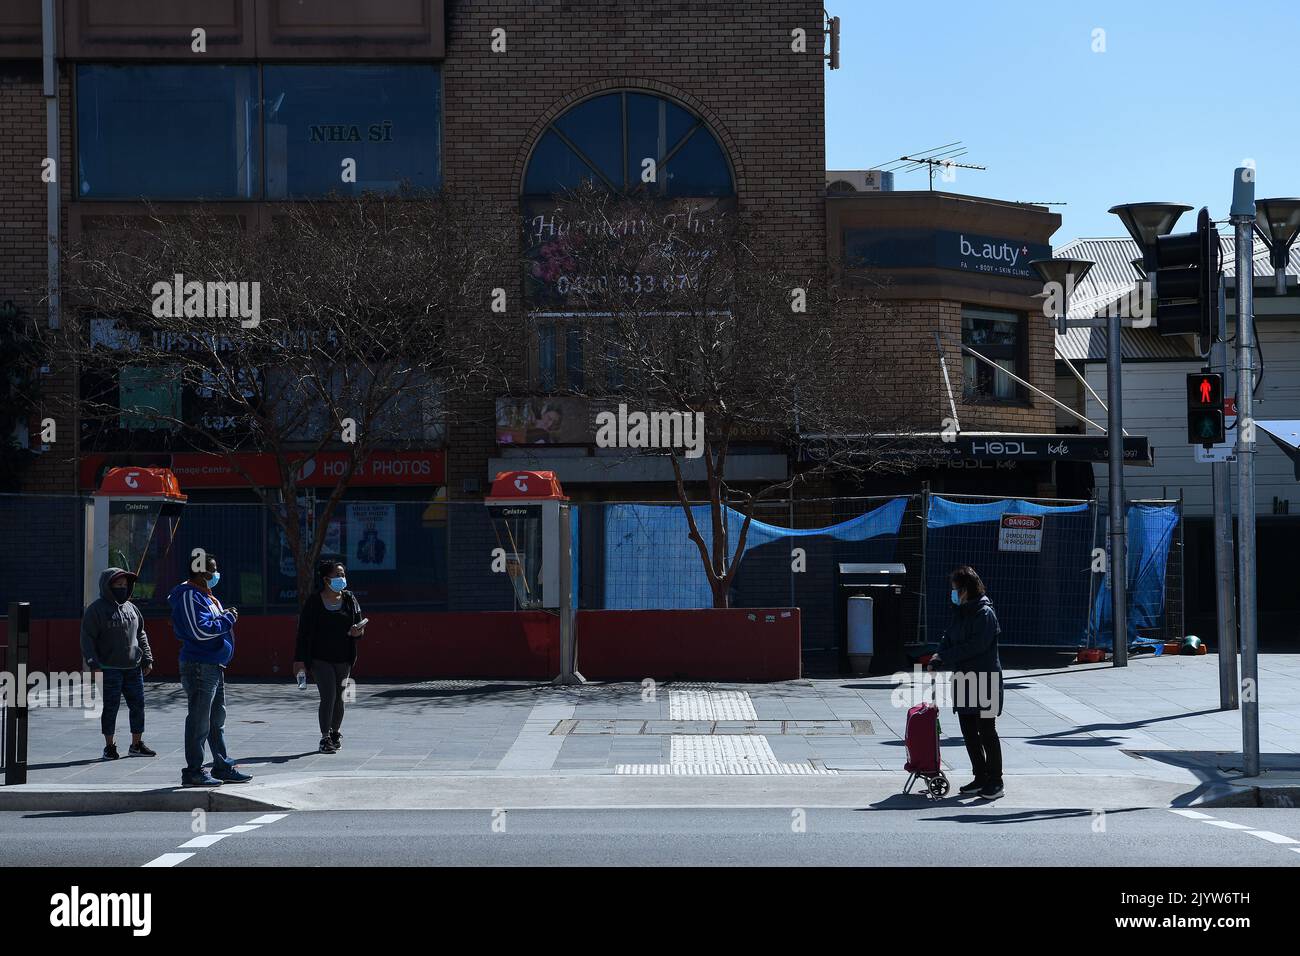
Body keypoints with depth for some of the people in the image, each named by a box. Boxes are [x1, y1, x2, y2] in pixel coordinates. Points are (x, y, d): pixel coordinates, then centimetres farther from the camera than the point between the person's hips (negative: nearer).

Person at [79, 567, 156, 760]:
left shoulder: (131, 608, 14)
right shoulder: (96, 609, -5)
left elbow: (141, 635, 21)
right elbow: (87, 638, -8)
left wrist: (147, 659, 14)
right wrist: (93, 663, -15)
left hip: (133, 668, 6)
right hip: (109, 669, -6)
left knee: (138, 704, 6)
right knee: (110, 707, 0)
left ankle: (137, 744, 17)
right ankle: (110, 746, 10)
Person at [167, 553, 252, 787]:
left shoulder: (206, 595, 18)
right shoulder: (190, 596, -15)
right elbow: (200, 631, -23)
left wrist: (226, 617, 6)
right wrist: (228, 619, -13)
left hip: (214, 666, 11)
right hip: (199, 666, -11)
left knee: (217, 719, 16)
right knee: (199, 721, -6)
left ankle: (223, 767, 23)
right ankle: (193, 771, -1)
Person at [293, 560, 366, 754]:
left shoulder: (349, 599, 6)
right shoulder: (314, 601, -5)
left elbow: (360, 625, 13)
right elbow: (304, 631, -5)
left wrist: (357, 632, -12)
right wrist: (300, 659, -9)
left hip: (343, 659, 4)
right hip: (320, 658, -4)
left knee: (338, 698, 10)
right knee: (328, 696, -13)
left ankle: (335, 734, 27)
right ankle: (325, 738, -8)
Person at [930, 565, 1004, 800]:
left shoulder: (985, 613, -14)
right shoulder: (960, 612, 12)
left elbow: (977, 646, -21)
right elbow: (949, 638, 13)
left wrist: (945, 657, -17)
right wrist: (939, 656, -7)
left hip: (984, 680, -9)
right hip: (964, 680, 9)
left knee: (987, 732, -2)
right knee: (969, 732, 11)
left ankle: (995, 780, 6)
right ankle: (980, 778, 20)